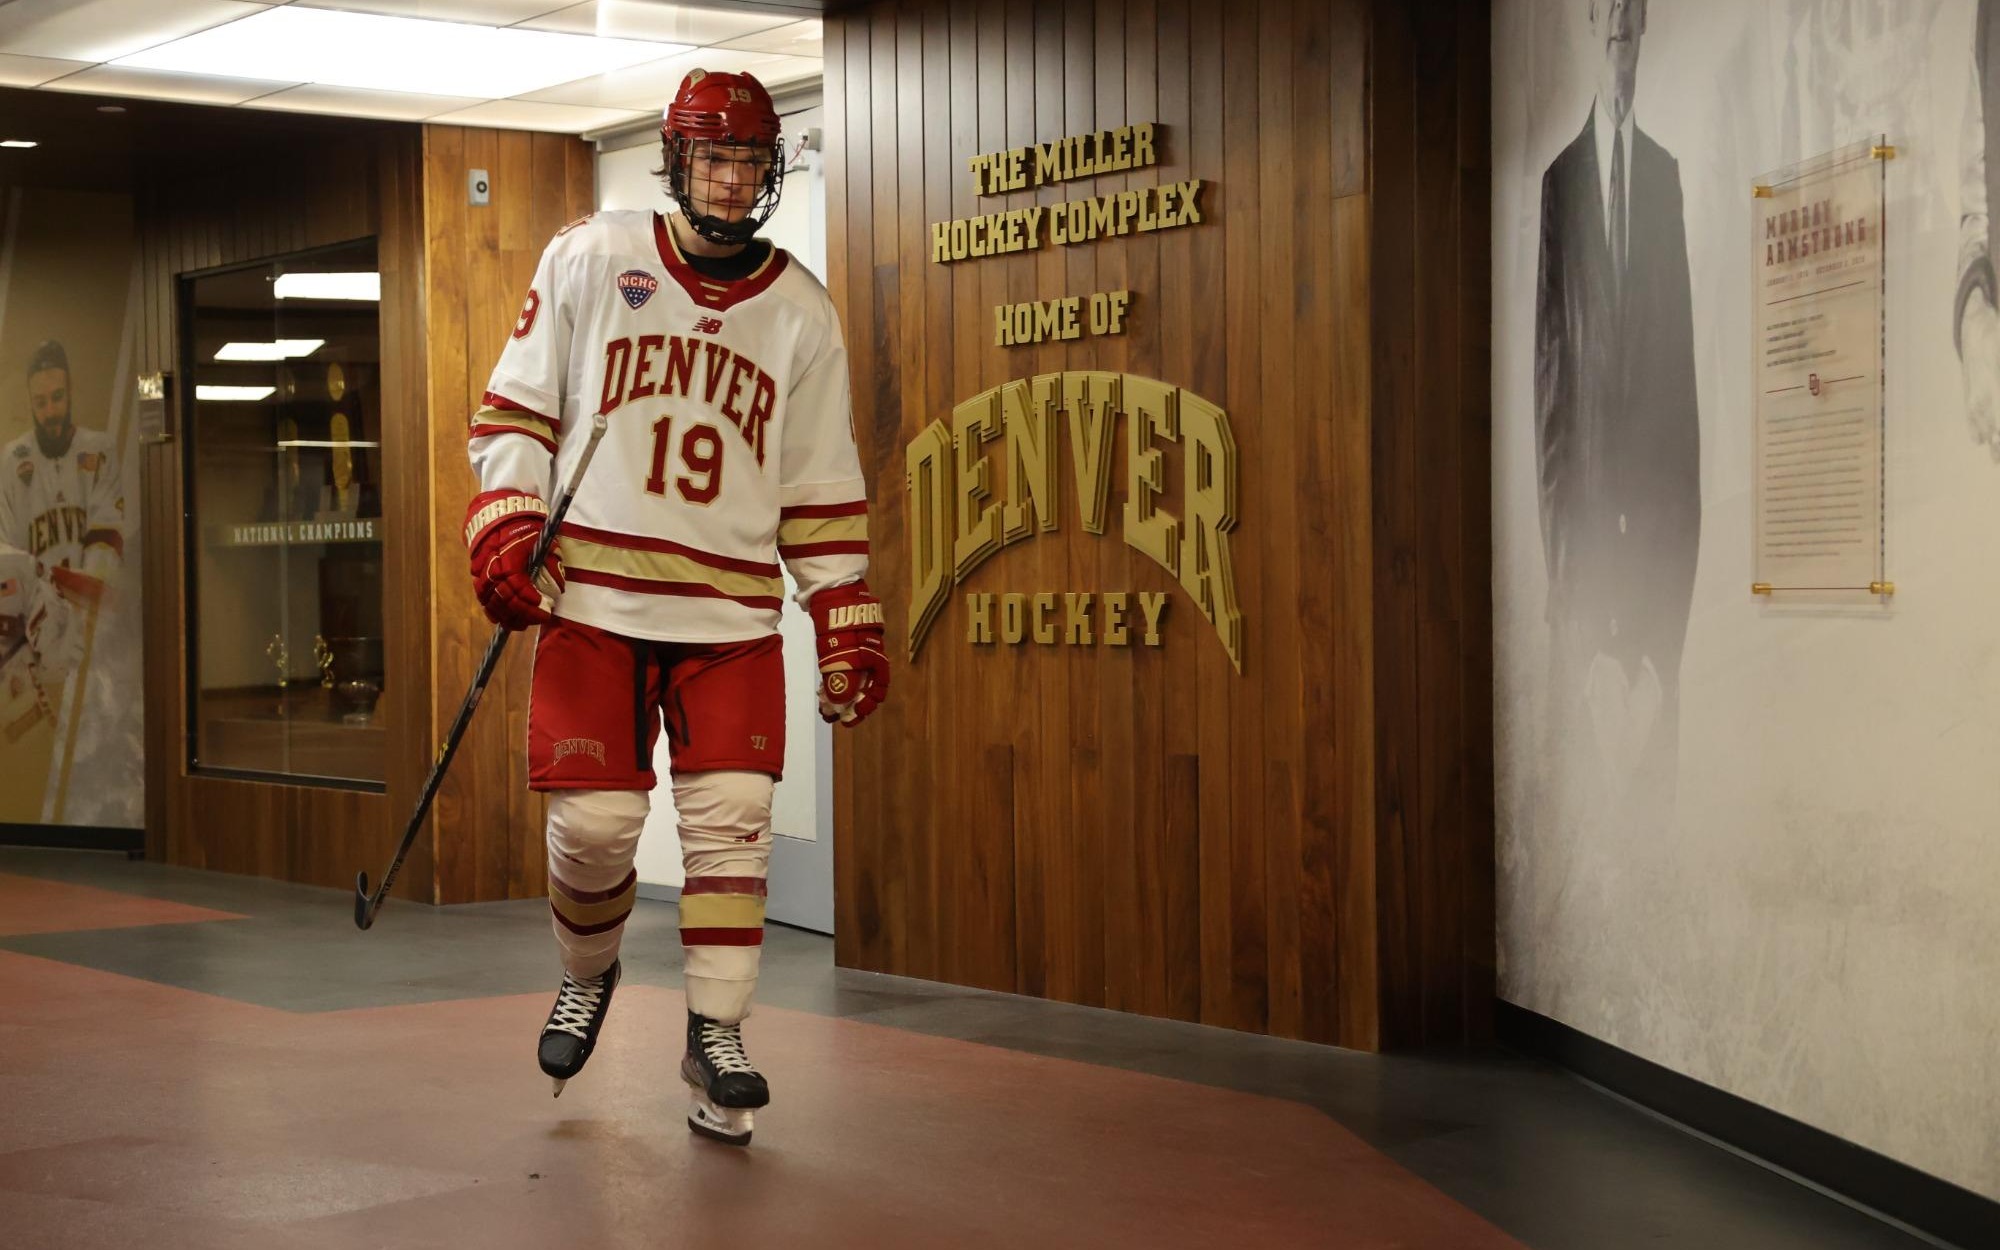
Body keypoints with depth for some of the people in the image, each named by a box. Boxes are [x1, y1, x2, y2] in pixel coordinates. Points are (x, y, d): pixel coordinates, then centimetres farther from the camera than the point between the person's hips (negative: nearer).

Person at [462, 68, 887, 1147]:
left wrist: (848, 630, 4)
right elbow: (516, 406, 6)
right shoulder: (589, 258, 3)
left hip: (732, 614, 2)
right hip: (593, 601, -1)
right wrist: (504, 530, -7)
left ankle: (714, 1037, 6)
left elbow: (822, 490, 9)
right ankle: (588, 975, 27)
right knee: (593, 822, -4)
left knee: (732, 817, -8)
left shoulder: (802, 314, 7)